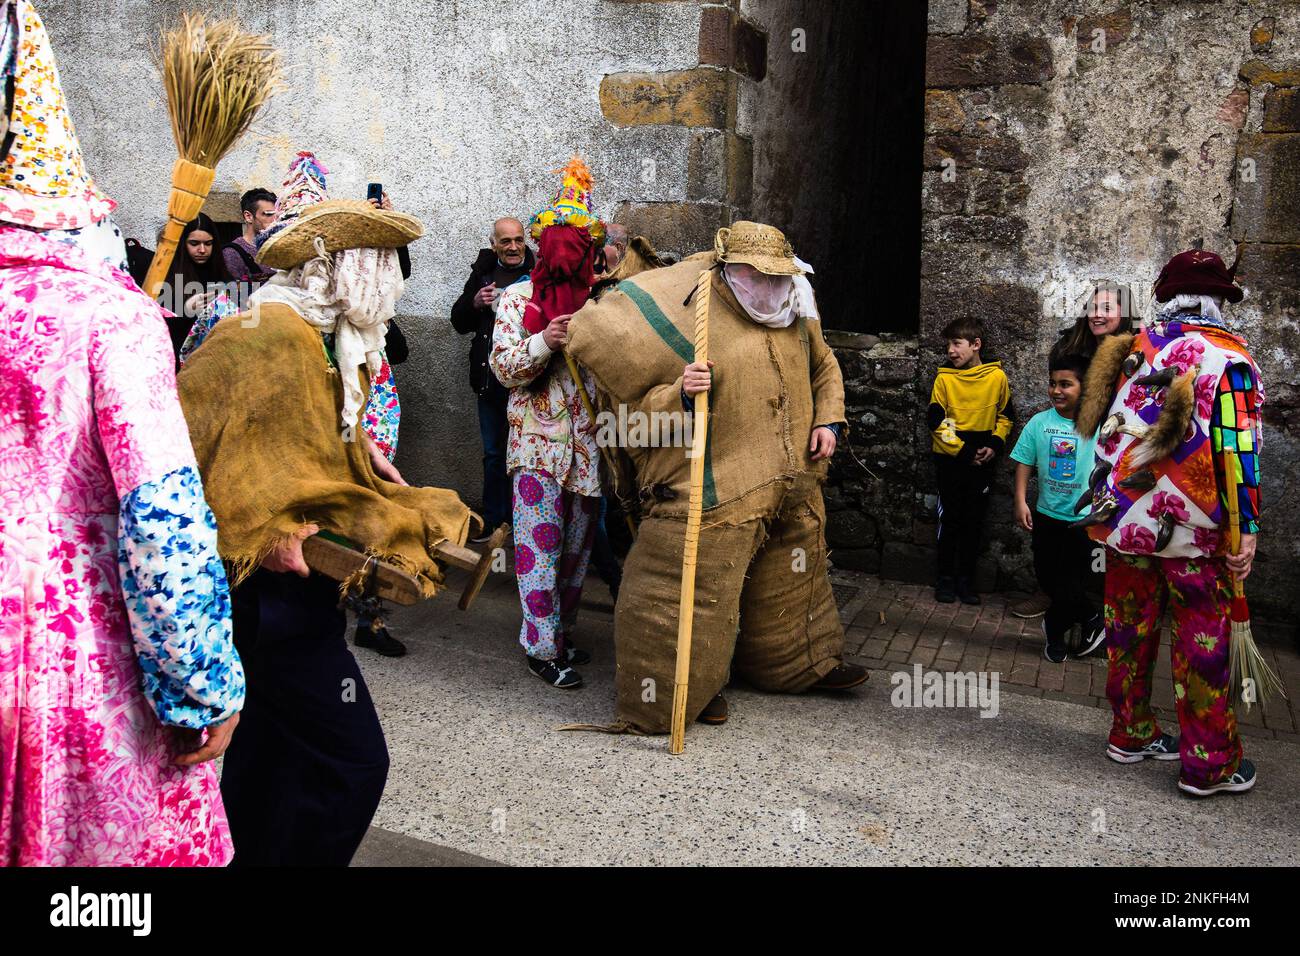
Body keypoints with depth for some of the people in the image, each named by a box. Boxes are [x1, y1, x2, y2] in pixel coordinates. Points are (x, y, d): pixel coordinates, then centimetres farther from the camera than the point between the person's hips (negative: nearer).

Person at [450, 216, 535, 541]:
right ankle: (494, 518, 23)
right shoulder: (482, 273, 8)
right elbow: (459, 322, 12)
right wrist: (475, 303, -7)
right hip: (491, 378, 4)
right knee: (493, 453, 12)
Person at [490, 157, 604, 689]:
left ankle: (563, 634, 27)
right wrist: (544, 343, -19)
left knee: (578, 544, 12)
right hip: (537, 438, -4)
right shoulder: (518, 298, 2)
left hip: (589, 440, 4)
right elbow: (503, 366, -4)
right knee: (540, 543, -5)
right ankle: (541, 646, 4)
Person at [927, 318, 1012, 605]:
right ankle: (946, 578, 15)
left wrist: (995, 445, -7)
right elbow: (936, 420, -7)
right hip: (950, 459, -2)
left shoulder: (997, 377, -2)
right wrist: (962, 451, -13)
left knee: (974, 521, 8)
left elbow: (1004, 416, 9)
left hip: (982, 461, 2)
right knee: (950, 518, 3)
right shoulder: (944, 378, -6)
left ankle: (966, 579, 19)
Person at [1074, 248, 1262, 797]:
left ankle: (1131, 735, 27)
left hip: (1124, 520, 5)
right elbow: (1238, 448, -15)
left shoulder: (1131, 350, 7)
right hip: (1194, 528, -5)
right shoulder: (1228, 357, -8)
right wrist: (1247, 529, -12)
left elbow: (1104, 433, 11)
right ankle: (1208, 763, 11)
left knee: (1130, 628, 14)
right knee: (1202, 640, 4)